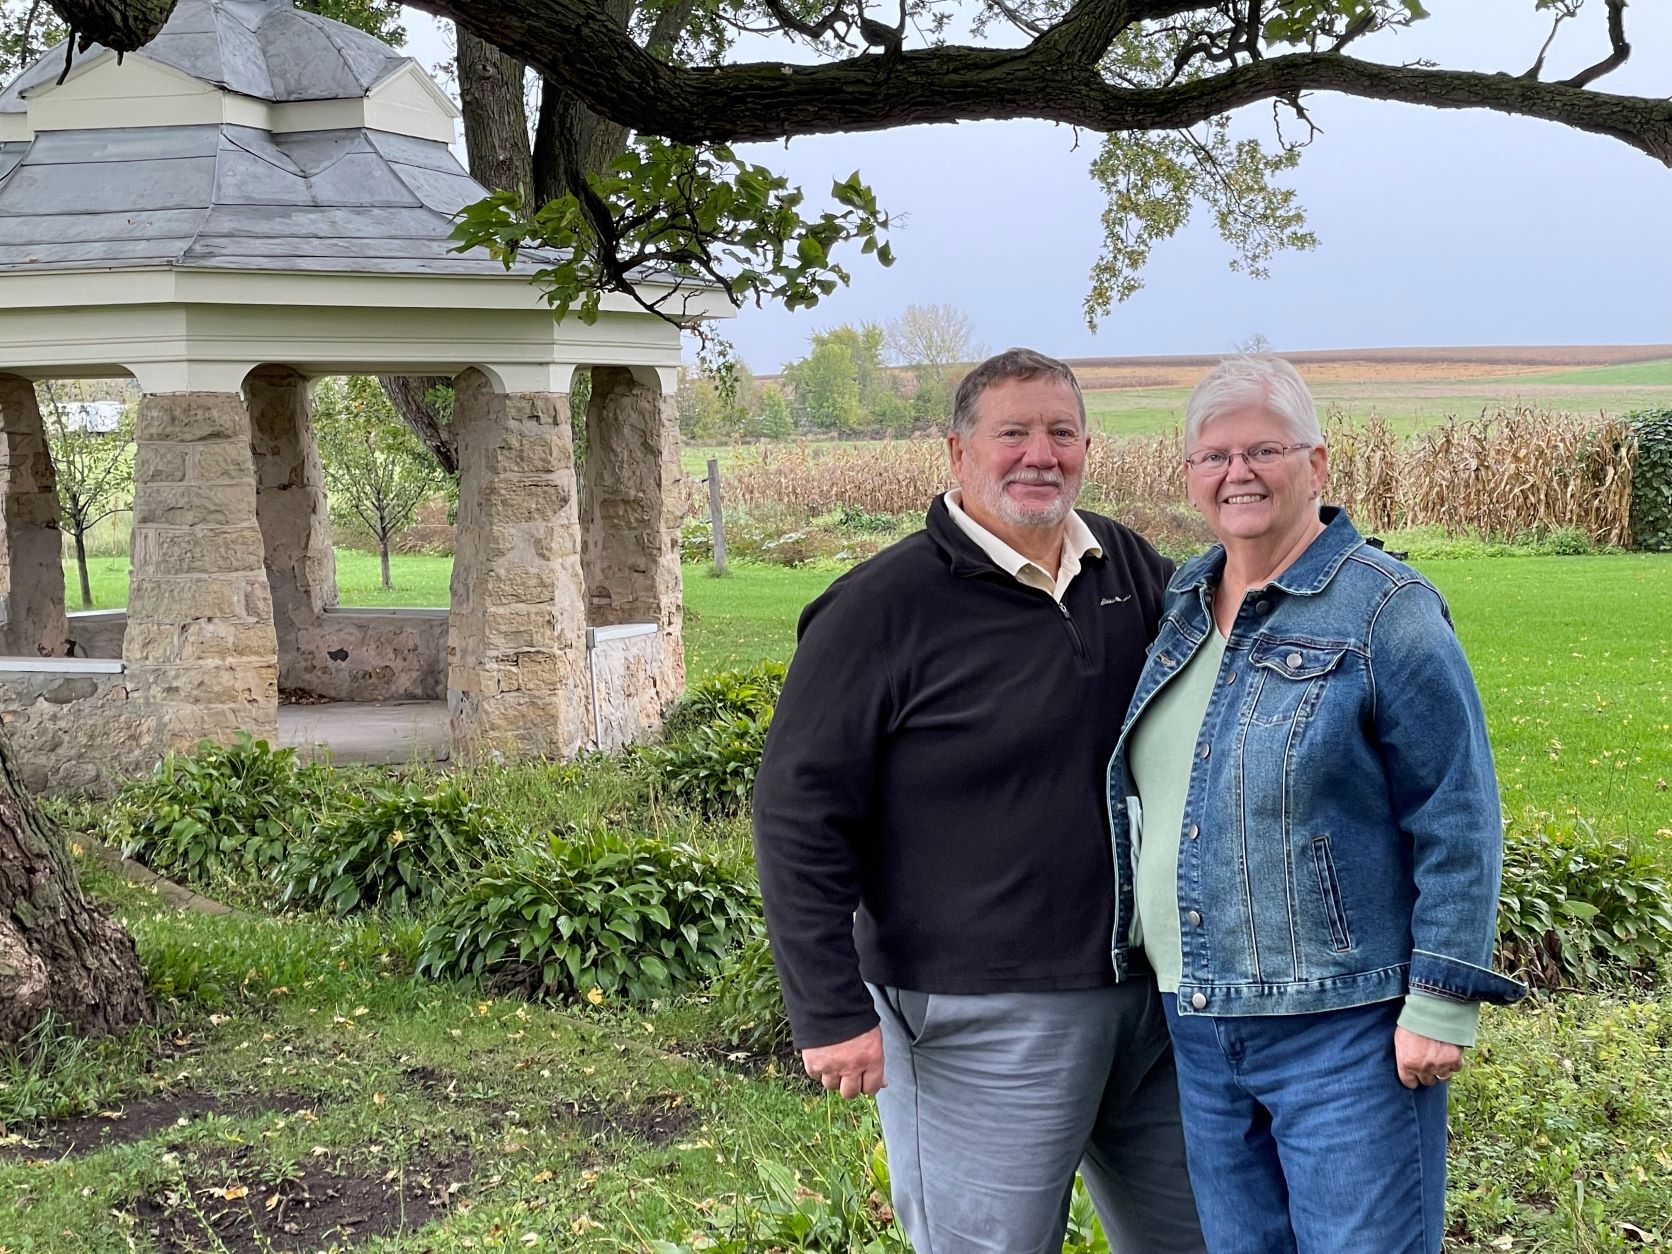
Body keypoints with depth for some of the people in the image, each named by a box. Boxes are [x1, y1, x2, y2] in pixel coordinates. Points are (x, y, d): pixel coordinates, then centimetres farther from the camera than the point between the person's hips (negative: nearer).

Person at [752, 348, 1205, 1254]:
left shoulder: (1130, 569, 6)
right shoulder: (884, 608, -12)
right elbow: (800, 814, -12)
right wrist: (831, 1012, -15)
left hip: (1150, 998, 7)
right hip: (984, 1022, -6)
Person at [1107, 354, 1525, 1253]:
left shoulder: (1386, 611, -11)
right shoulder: (1181, 604, 9)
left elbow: (1458, 821, -12)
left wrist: (1441, 1003, -15)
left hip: (1346, 1030, -7)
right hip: (1198, 1028, 7)